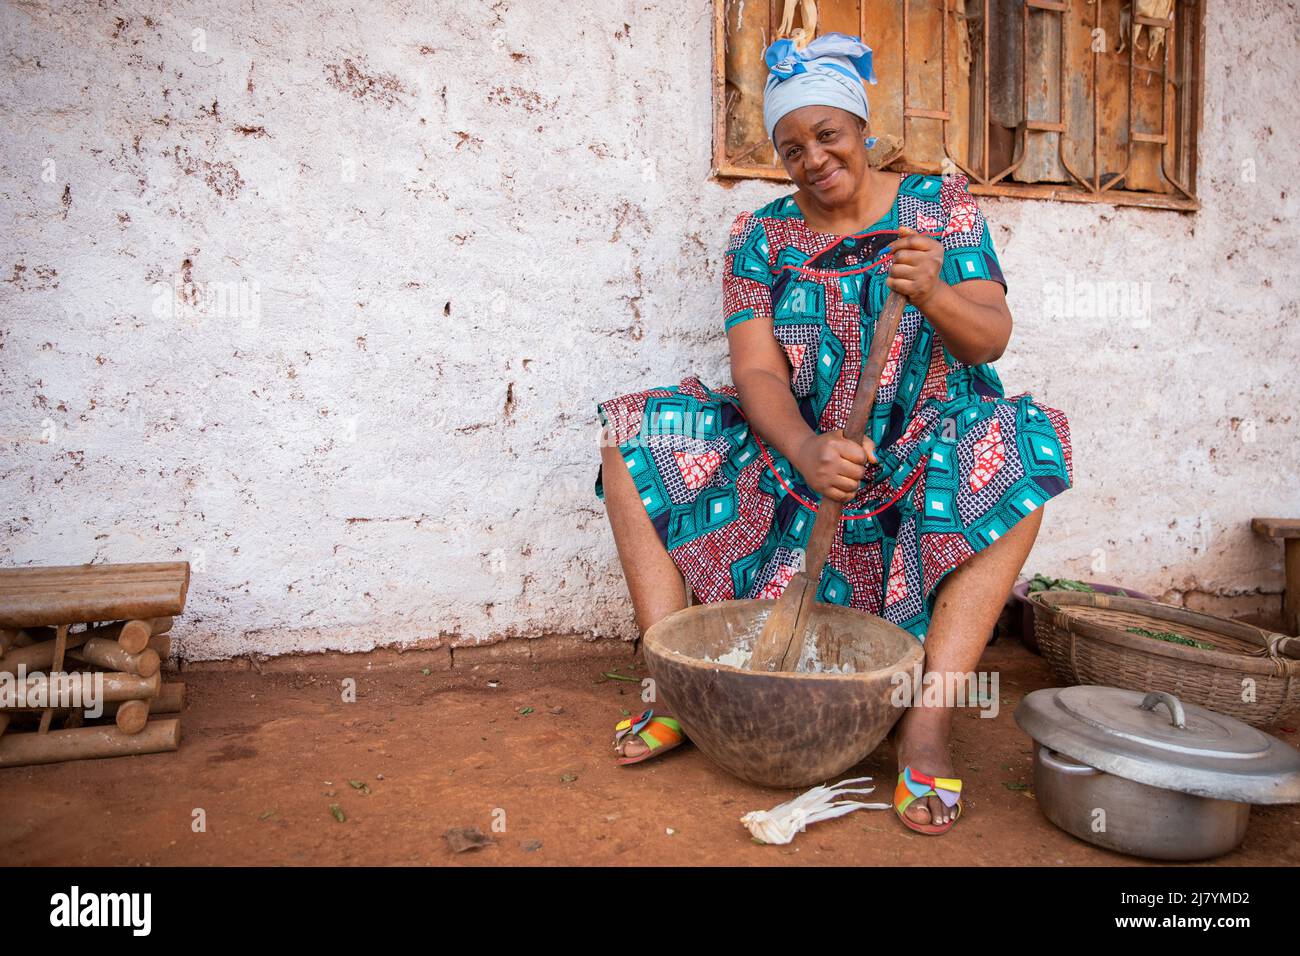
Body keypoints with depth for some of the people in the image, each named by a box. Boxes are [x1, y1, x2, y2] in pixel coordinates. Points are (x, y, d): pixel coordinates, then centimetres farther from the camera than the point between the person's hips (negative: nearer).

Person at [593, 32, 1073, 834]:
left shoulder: (941, 204, 0)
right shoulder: (761, 236, 1)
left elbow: (991, 340, -8)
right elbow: (756, 371, -10)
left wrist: (933, 295, -31)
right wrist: (807, 452, -30)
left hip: (923, 460, -1)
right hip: (795, 451, 2)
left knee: (1017, 452, -34)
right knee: (632, 439, -15)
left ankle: (929, 719, -30)